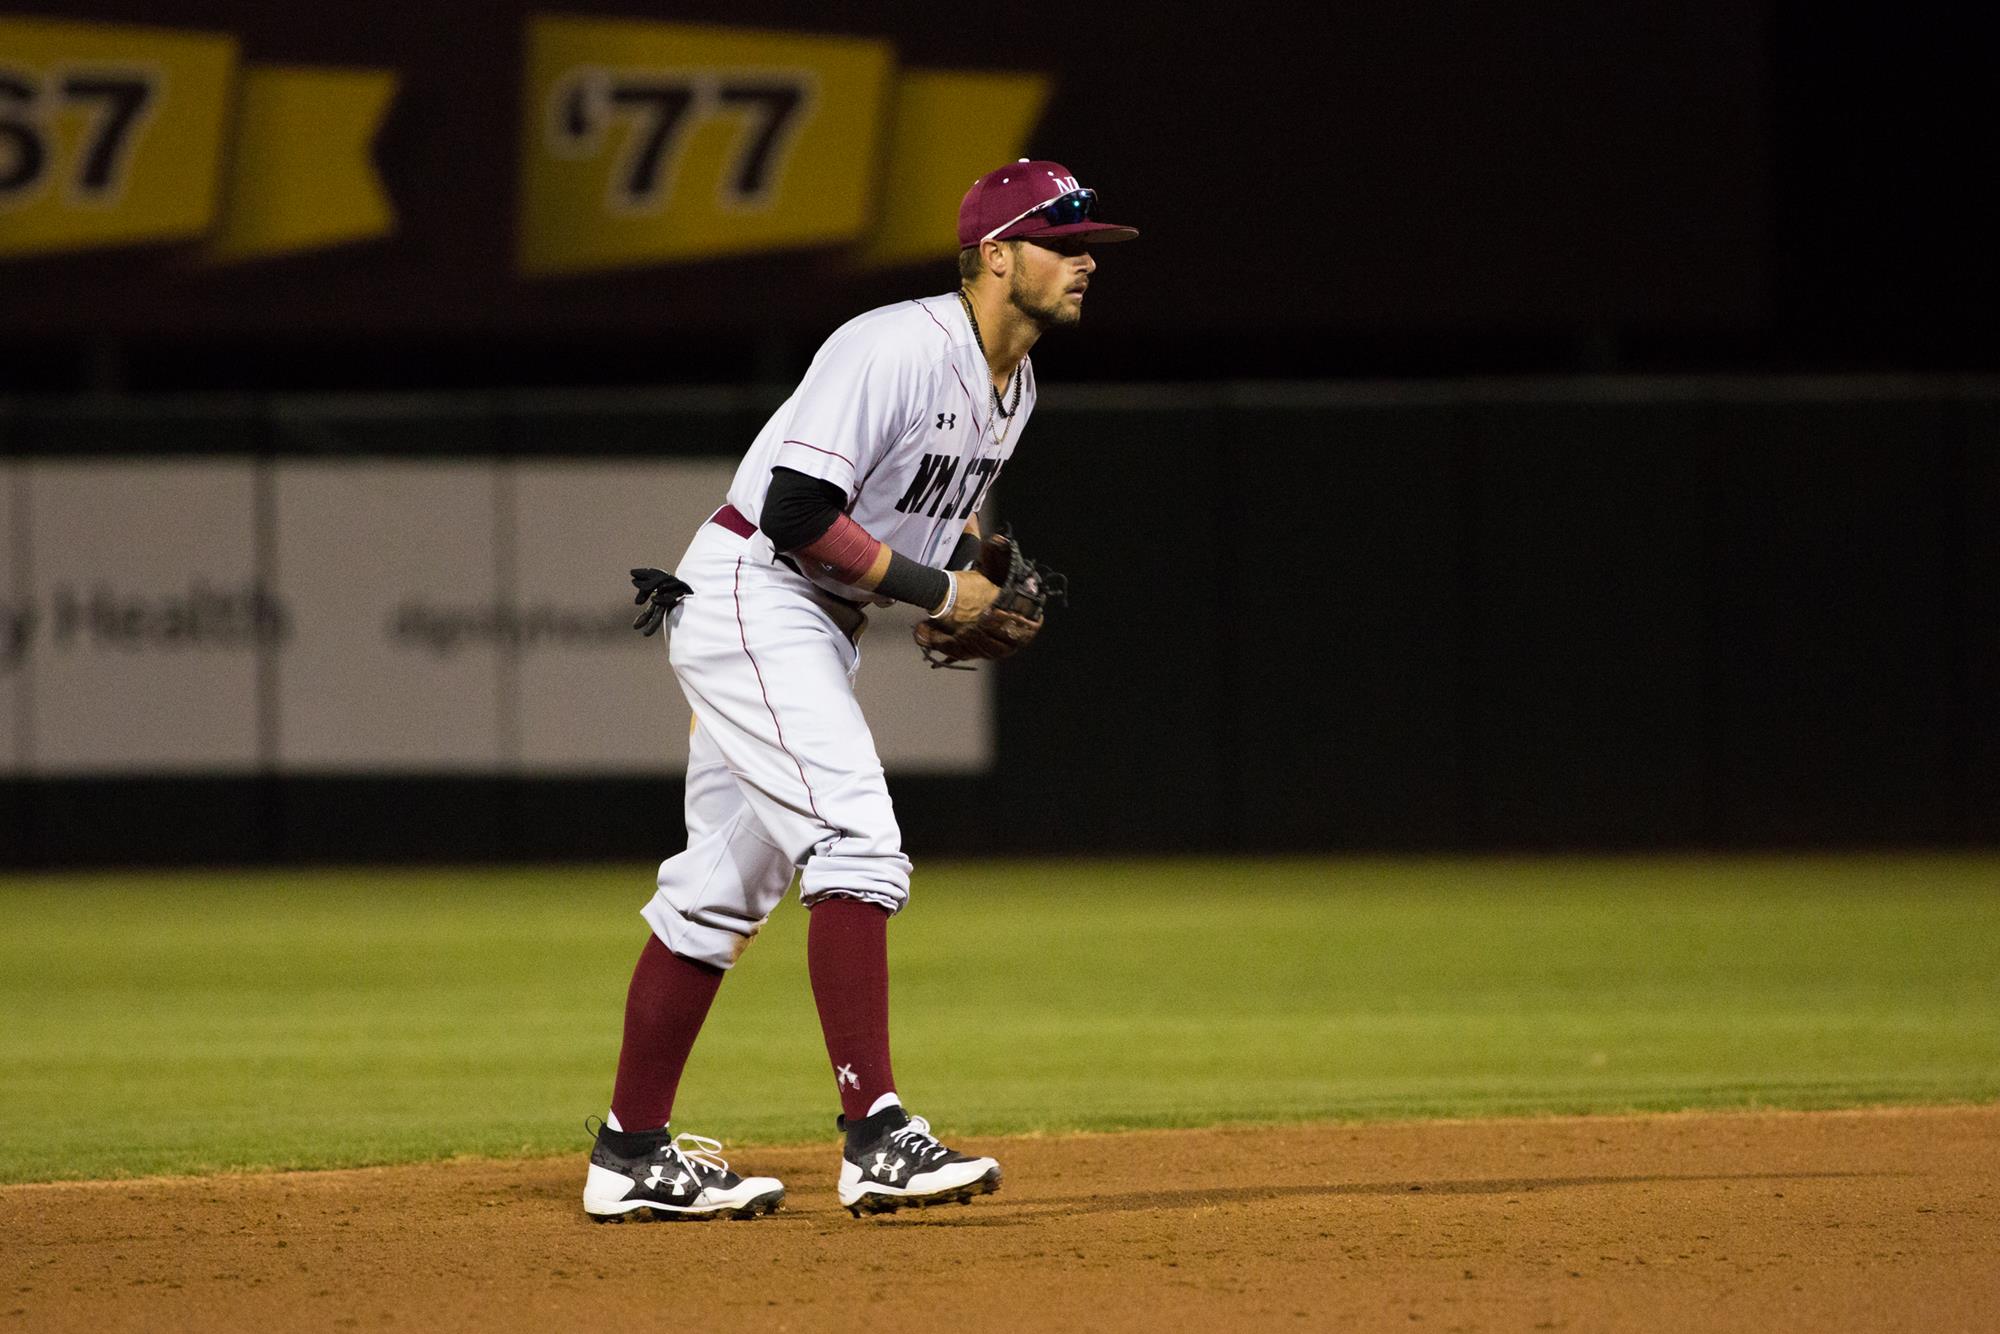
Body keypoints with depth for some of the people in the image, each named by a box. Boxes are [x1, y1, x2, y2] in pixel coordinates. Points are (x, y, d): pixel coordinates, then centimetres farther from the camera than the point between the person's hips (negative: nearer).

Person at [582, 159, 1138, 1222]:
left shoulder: (1011, 386, 10)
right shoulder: (899, 351, -21)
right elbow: (797, 512, -26)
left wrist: (978, 586, 5)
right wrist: (933, 589, -19)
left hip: (816, 631, 10)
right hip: (748, 597, -10)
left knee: (724, 888, 12)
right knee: (858, 844, -21)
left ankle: (630, 1154, 18)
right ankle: (876, 1136, -27)